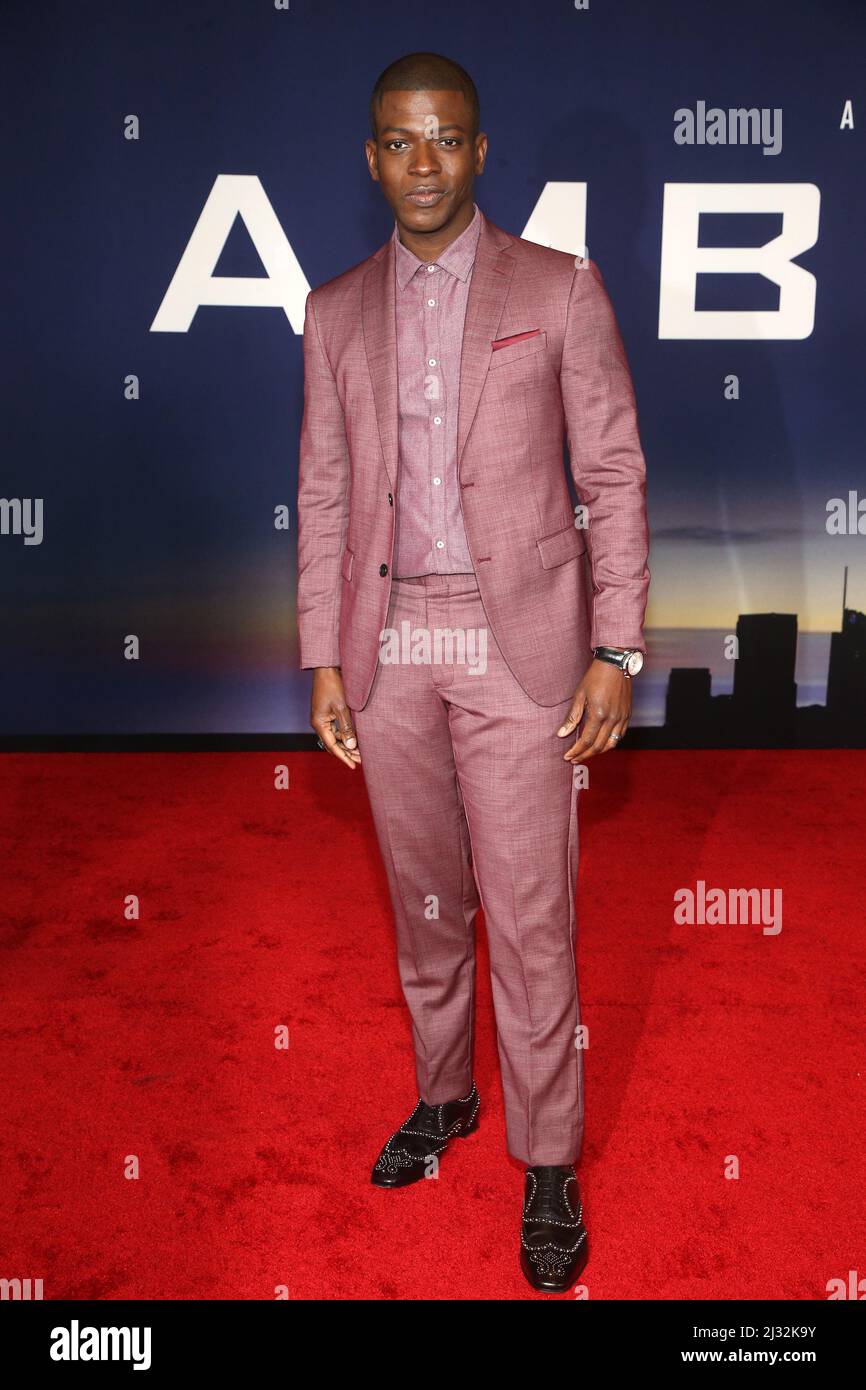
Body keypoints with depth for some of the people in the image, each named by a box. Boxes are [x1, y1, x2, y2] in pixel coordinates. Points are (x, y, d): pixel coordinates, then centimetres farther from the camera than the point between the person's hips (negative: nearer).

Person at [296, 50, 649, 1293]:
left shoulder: (562, 289, 1)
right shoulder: (337, 311, 10)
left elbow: (614, 475, -1)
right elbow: (324, 493, 10)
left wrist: (616, 650, -8)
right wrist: (323, 660, 5)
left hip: (516, 639, -3)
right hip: (389, 643, 4)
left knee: (530, 915, -1)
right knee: (424, 897, 15)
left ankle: (548, 1165, 18)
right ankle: (444, 1095, 37)